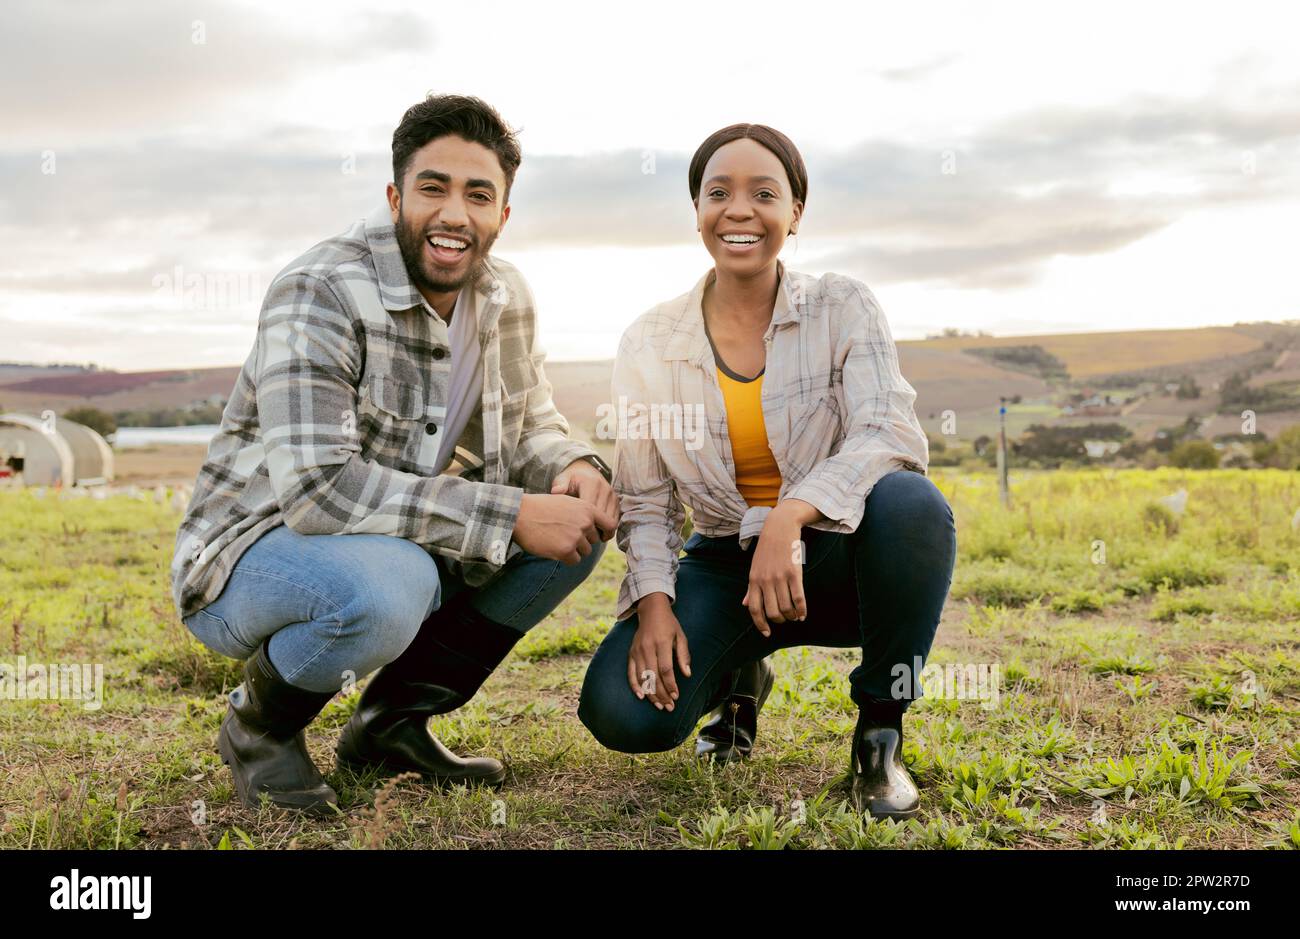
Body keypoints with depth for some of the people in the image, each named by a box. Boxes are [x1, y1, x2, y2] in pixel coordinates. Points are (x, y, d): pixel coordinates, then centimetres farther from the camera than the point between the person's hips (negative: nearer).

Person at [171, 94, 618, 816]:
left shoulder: (506, 298, 0)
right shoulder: (318, 294, -23)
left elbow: (529, 426, 9)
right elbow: (316, 487, -31)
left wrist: (574, 467, -16)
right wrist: (508, 514, -32)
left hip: (405, 544, 7)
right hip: (249, 558, -7)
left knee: (584, 518, -6)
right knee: (387, 586, -39)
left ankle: (394, 718, 4)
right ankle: (259, 723, -3)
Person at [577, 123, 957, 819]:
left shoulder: (842, 308, -7)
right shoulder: (649, 344, -2)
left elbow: (890, 435, -23)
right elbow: (645, 501, 2)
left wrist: (789, 519, -39)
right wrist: (654, 600, -16)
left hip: (832, 558, -1)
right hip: (725, 563, 1)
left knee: (911, 503, -36)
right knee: (621, 712, -24)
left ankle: (879, 734, -12)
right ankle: (737, 676, 13)